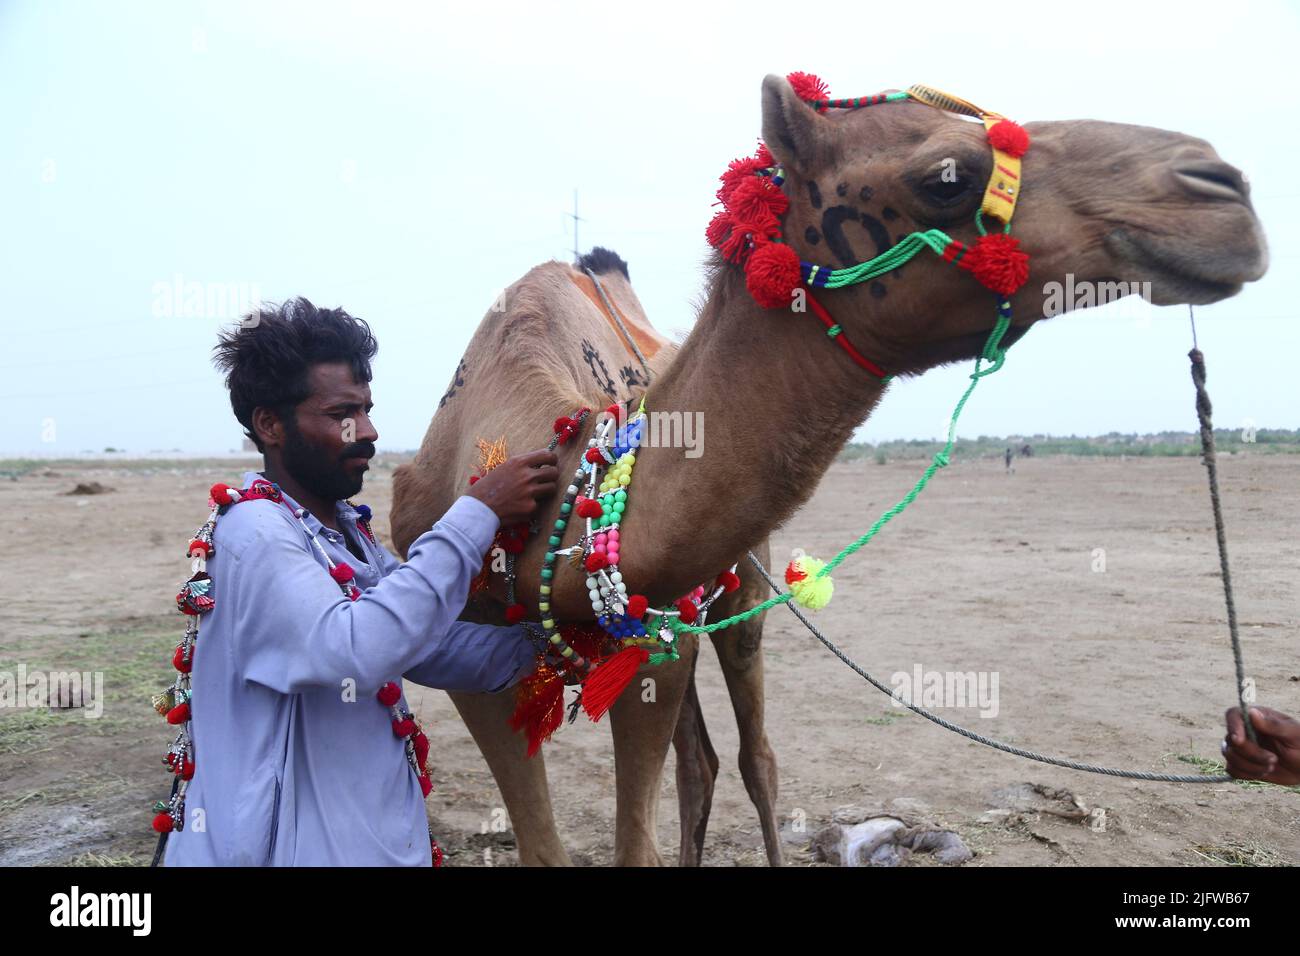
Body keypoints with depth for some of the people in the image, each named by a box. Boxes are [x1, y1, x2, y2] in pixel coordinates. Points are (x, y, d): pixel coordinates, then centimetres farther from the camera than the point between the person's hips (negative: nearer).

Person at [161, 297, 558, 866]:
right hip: (292, 845, -9)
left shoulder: (348, 529, 7)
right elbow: (353, 651, -36)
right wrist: (477, 515, -31)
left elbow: (435, 645, 7)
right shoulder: (253, 534, -21)